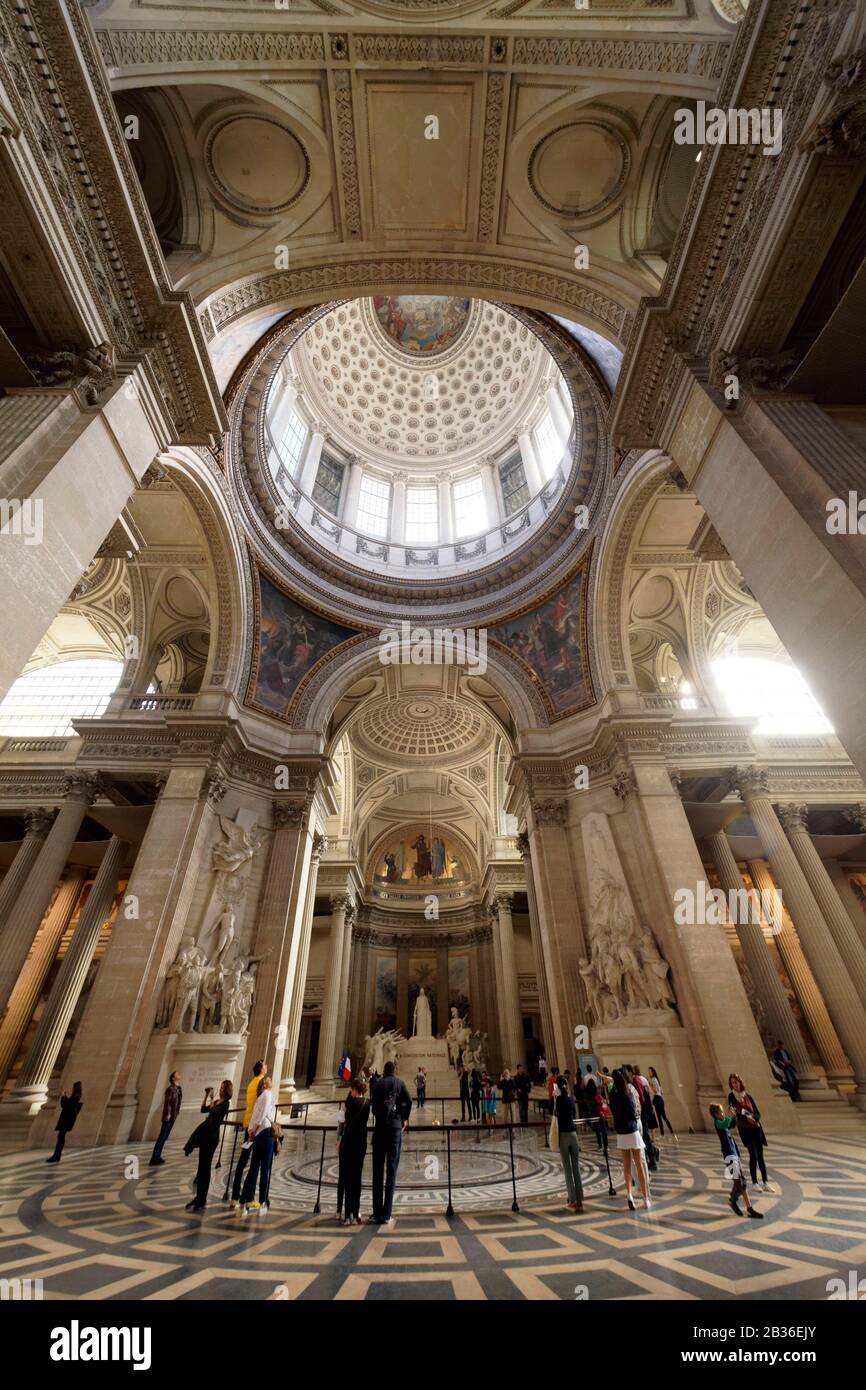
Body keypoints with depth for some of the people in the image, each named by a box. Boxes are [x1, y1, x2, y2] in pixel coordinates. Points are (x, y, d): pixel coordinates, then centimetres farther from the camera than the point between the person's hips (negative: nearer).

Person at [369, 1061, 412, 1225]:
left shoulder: (377, 1084, 9)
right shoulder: (399, 1082, 4)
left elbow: (373, 1104, 5)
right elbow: (408, 1101, -6)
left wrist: (379, 1118, 13)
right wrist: (405, 1119, 6)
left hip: (379, 1128, 2)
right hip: (395, 1127, -2)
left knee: (378, 1170, 7)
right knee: (391, 1170, 1)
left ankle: (377, 1213, 5)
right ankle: (386, 1215, -2)